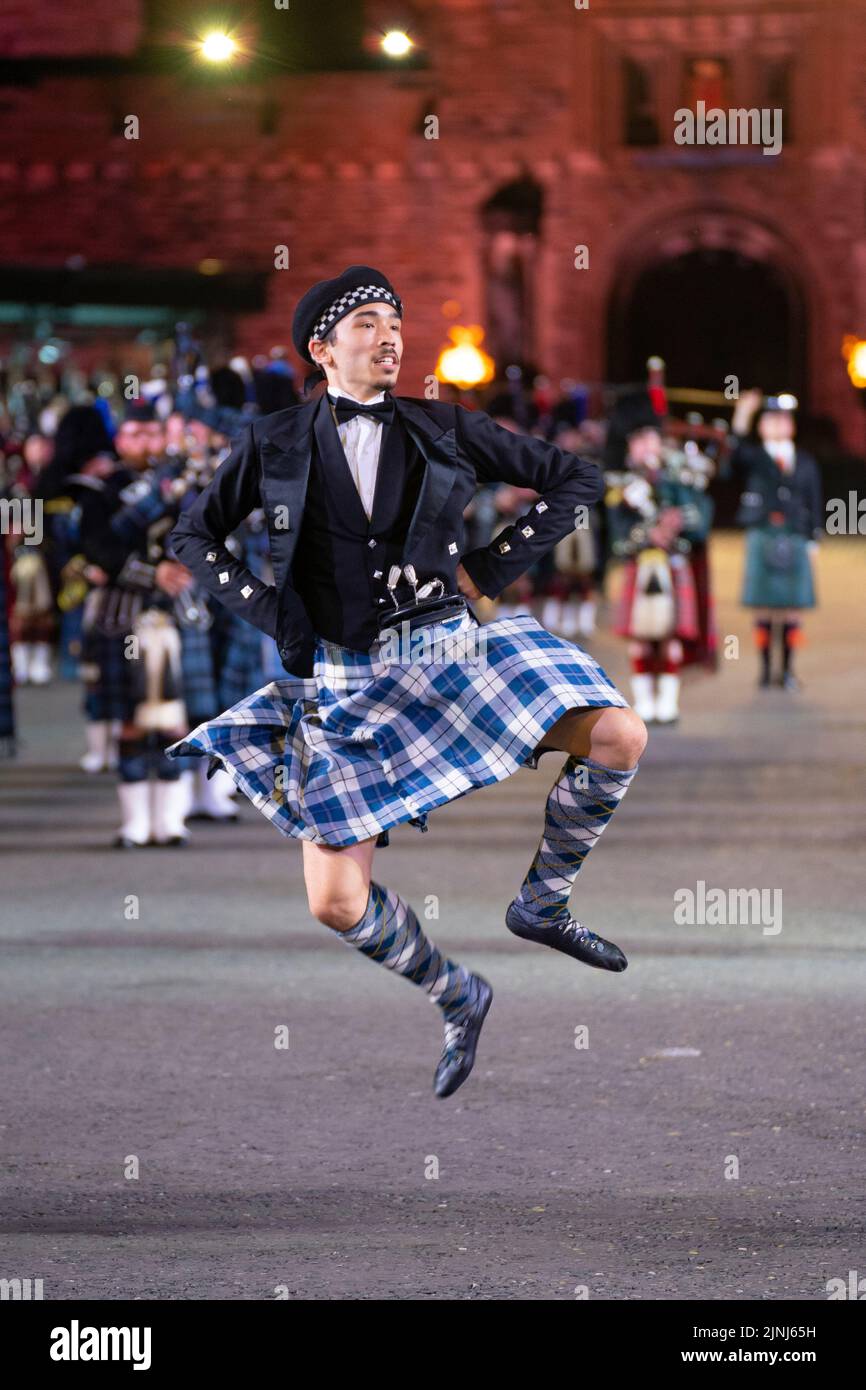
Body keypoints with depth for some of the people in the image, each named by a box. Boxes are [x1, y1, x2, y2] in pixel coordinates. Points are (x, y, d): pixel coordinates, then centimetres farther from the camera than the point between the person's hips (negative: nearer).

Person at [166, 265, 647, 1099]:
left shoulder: (442, 429, 4)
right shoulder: (276, 445, 3)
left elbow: (574, 480, 10)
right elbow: (194, 538, 13)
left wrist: (490, 568, 4)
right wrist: (266, 610, 1)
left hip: (448, 651, 1)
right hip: (343, 685, 0)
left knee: (619, 737, -21)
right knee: (336, 902, -11)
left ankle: (541, 904, 3)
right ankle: (457, 1001, 18)